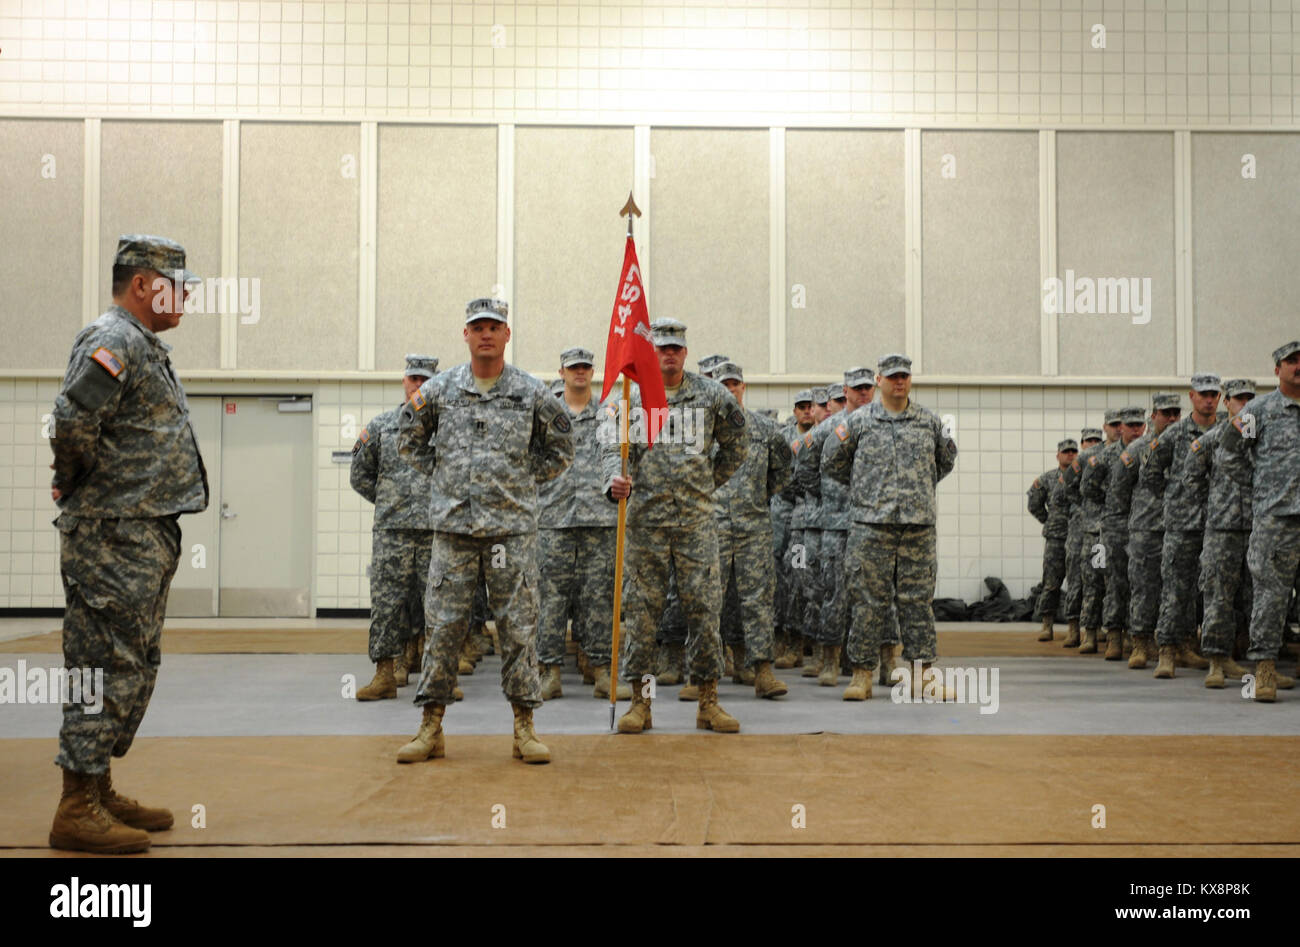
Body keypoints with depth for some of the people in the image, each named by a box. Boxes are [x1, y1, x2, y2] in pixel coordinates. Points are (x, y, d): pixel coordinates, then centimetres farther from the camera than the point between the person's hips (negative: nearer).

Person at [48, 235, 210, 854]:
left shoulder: (144, 347, 21)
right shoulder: (114, 340, -13)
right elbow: (72, 420, -25)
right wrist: (76, 484, -10)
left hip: (147, 536, 10)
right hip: (114, 536, -10)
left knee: (136, 665, 14)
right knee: (108, 665, -8)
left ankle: (99, 791, 23)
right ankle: (77, 809, -2)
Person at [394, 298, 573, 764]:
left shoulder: (531, 392, 4)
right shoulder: (438, 390, 6)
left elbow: (560, 449, 14)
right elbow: (408, 442, 17)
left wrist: (525, 479, 6)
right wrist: (442, 473, 8)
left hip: (512, 527, -1)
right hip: (453, 525, 1)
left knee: (518, 627, 2)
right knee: (443, 625, 3)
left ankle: (524, 728, 10)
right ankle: (431, 726, 12)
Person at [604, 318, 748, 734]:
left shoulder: (711, 396, 7)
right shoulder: (631, 397, 5)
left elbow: (736, 445, 19)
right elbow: (613, 447, -1)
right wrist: (615, 482, -20)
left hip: (696, 517, 0)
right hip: (645, 517, 0)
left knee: (704, 606, 0)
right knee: (641, 609, 2)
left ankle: (708, 701, 8)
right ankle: (640, 700, 10)